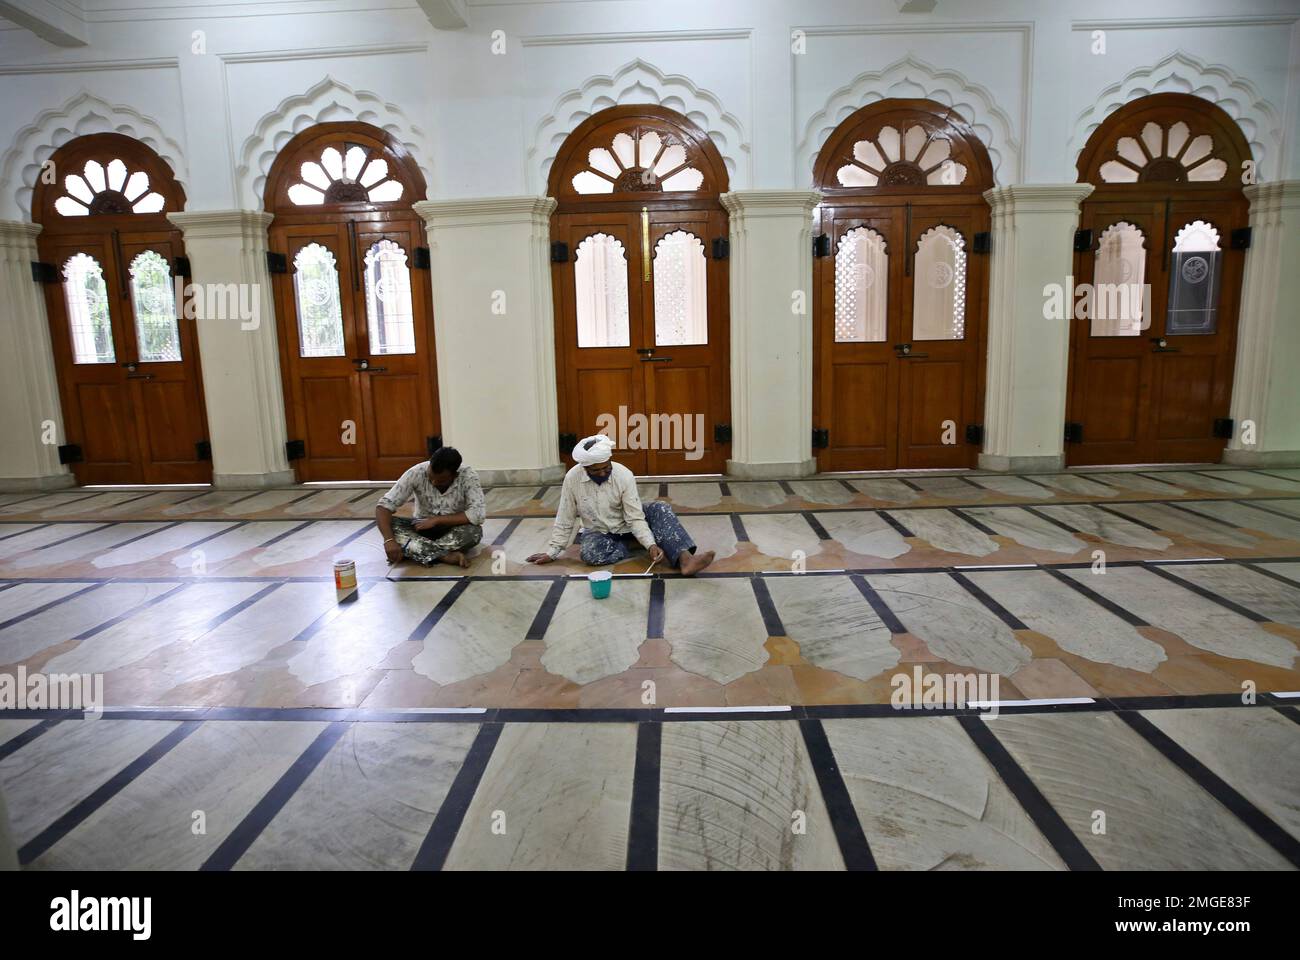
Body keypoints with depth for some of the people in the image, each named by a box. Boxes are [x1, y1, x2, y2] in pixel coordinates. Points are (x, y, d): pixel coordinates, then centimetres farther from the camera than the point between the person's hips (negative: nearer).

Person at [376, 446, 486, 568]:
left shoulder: (468, 477, -23)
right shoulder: (416, 473, -21)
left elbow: (478, 515, -31)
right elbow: (384, 506, -23)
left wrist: (436, 520, -29)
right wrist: (389, 540, -39)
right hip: (422, 528, 2)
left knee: (474, 531, -34)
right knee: (390, 524, -27)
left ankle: (412, 552, -24)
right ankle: (446, 556, -35)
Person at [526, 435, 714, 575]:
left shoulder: (624, 475, -21)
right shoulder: (572, 478, -20)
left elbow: (636, 518, -22)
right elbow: (565, 520, -9)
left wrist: (651, 544, -36)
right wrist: (552, 553, -7)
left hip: (626, 527, 0)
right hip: (598, 532, 0)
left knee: (659, 509, -28)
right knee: (591, 553, -36)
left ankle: (684, 559, -44)